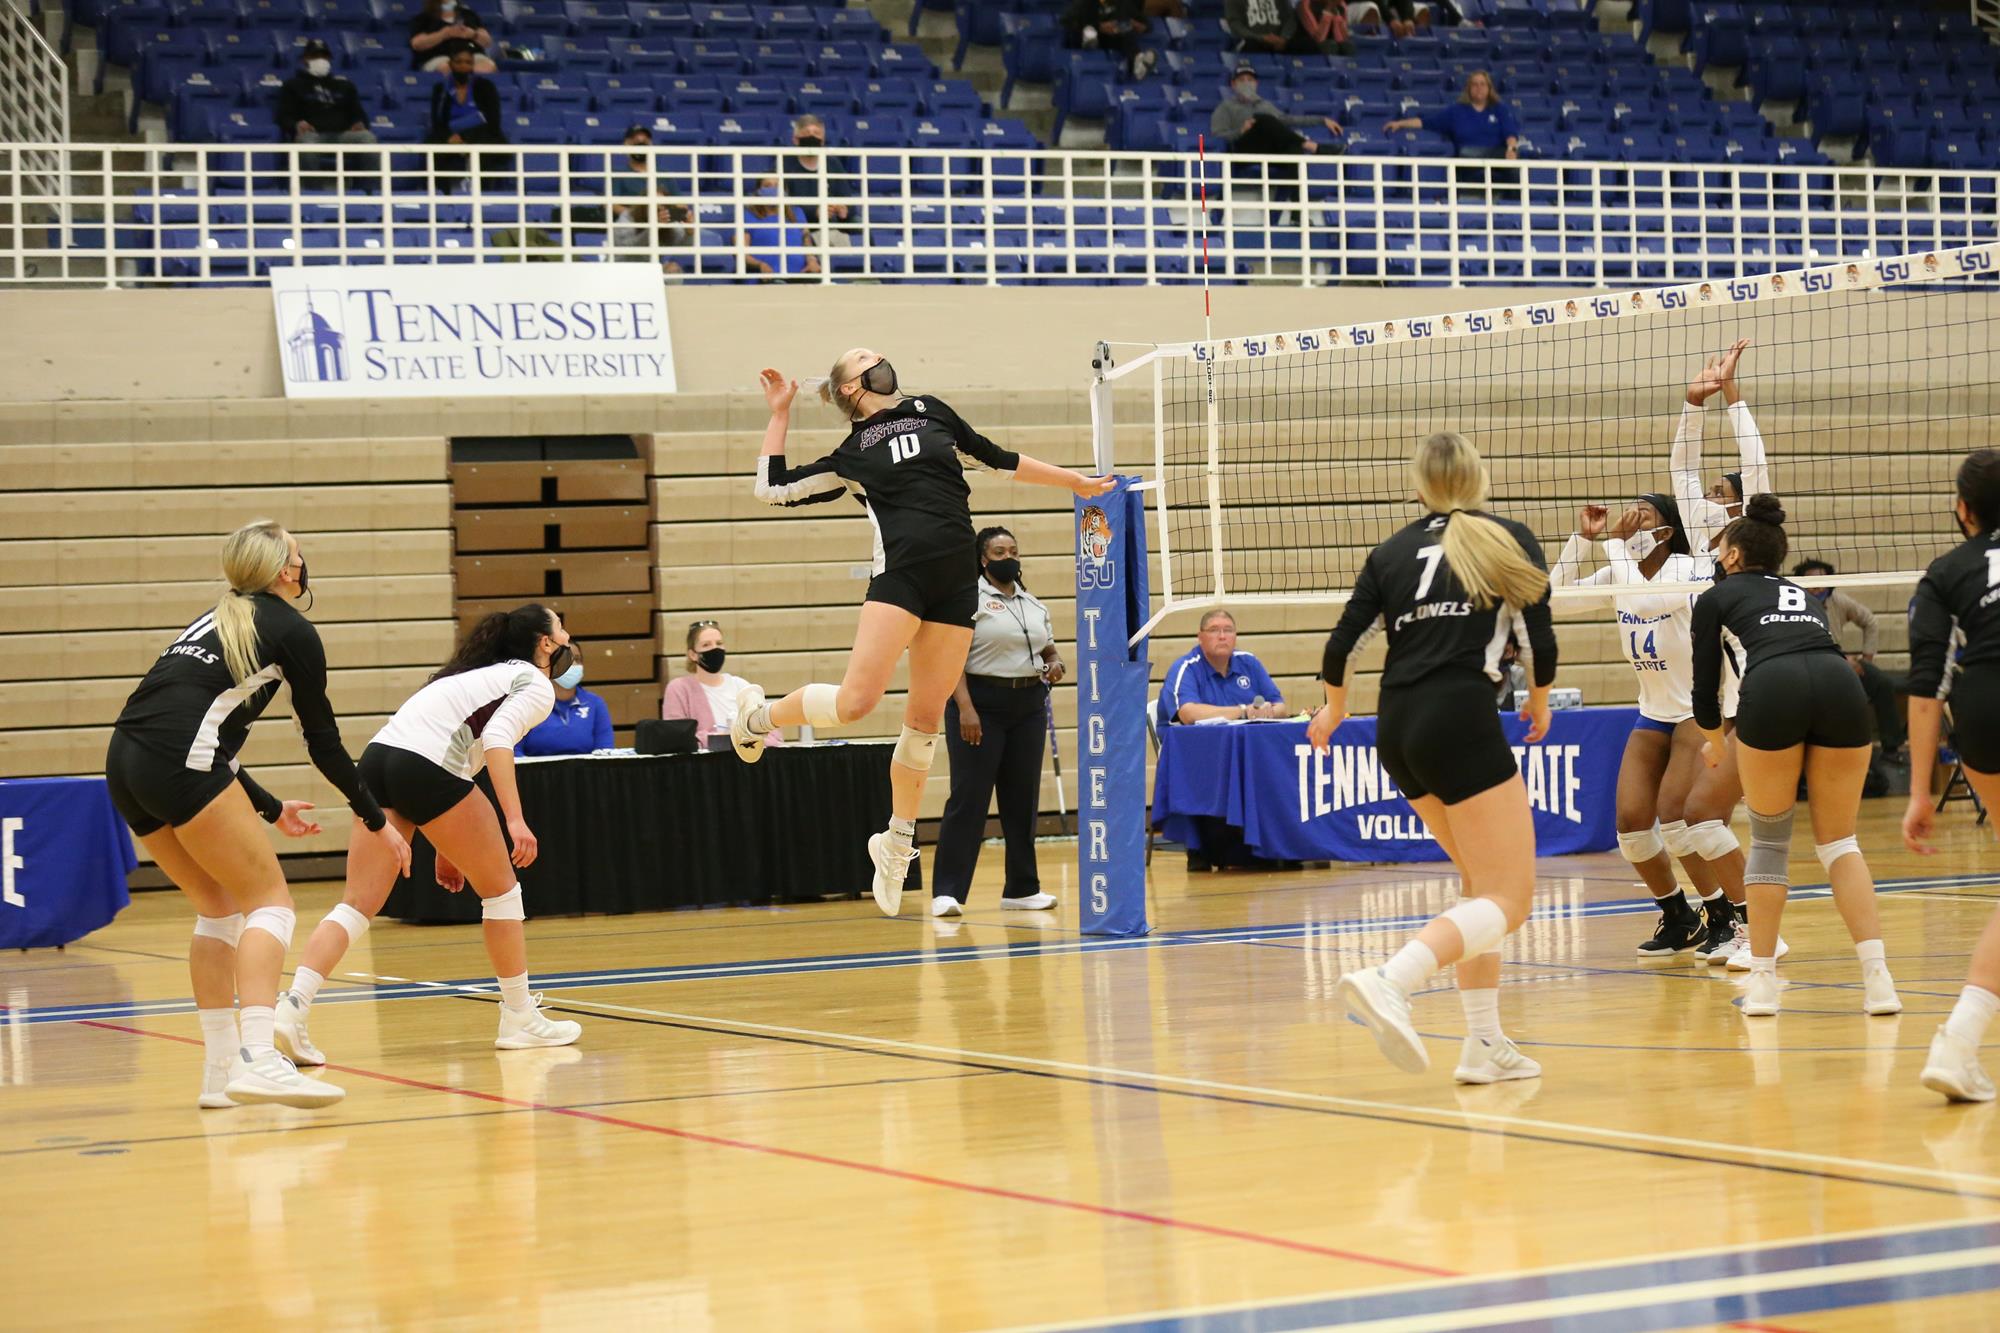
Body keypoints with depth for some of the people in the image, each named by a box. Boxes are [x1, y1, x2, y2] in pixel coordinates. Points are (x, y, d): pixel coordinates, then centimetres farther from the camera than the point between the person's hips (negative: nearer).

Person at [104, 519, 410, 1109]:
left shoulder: (218, 622, 29)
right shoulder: (292, 629, 8)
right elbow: (323, 740, 11)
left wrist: (270, 809, 42)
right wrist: (375, 821, 21)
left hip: (126, 764, 8)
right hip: (180, 765, -8)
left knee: (221, 907, 19)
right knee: (270, 904, -3)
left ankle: (220, 1071, 17)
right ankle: (258, 1060, -20)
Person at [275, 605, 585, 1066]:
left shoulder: (490, 672, 32)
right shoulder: (536, 686, 6)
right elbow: (496, 738, -13)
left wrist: (446, 847, 35)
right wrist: (515, 819, -19)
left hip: (378, 757, 8)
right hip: (425, 765, -8)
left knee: (358, 904, 2)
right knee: (500, 888, 10)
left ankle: (292, 1007, -15)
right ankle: (519, 1018, 17)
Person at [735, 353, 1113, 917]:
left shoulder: (929, 410, 20)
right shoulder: (850, 455, 13)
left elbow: (998, 458, 29)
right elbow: (772, 488, 12)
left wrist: (1075, 481, 32)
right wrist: (780, 412, 14)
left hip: (957, 583, 3)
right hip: (900, 571, -3)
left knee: (925, 718, 4)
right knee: (855, 701, -18)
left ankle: (897, 844, 17)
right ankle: (757, 716, 9)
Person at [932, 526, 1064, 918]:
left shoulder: (1033, 604, 15)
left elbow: (1049, 650, 24)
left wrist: (1055, 665, 0)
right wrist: (965, 708, -22)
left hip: (1028, 708, 6)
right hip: (980, 705, -6)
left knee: (1023, 798, 8)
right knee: (968, 798, -8)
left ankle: (1022, 888, 16)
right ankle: (946, 892, -7)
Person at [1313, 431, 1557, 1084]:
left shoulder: (1392, 552, 14)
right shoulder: (1510, 538, 6)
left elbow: (1340, 647, 9)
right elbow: (1539, 641, 2)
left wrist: (1335, 709, 29)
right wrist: (1540, 702, 22)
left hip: (1398, 730, 6)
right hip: (1461, 721, -6)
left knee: (1482, 882, 20)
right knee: (1510, 898, -5)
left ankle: (1484, 1043, 14)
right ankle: (1389, 981, -28)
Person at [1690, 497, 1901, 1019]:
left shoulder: (1718, 596, 24)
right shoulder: (1805, 596, 36)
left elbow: (1705, 689, 23)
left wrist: (1716, 745, 43)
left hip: (1772, 689, -3)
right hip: (1842, 687, 3)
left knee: (1769, 841, 15)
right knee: (1838, 840, 15)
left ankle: (1762, 981, 15)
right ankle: (1877, 978, 1)